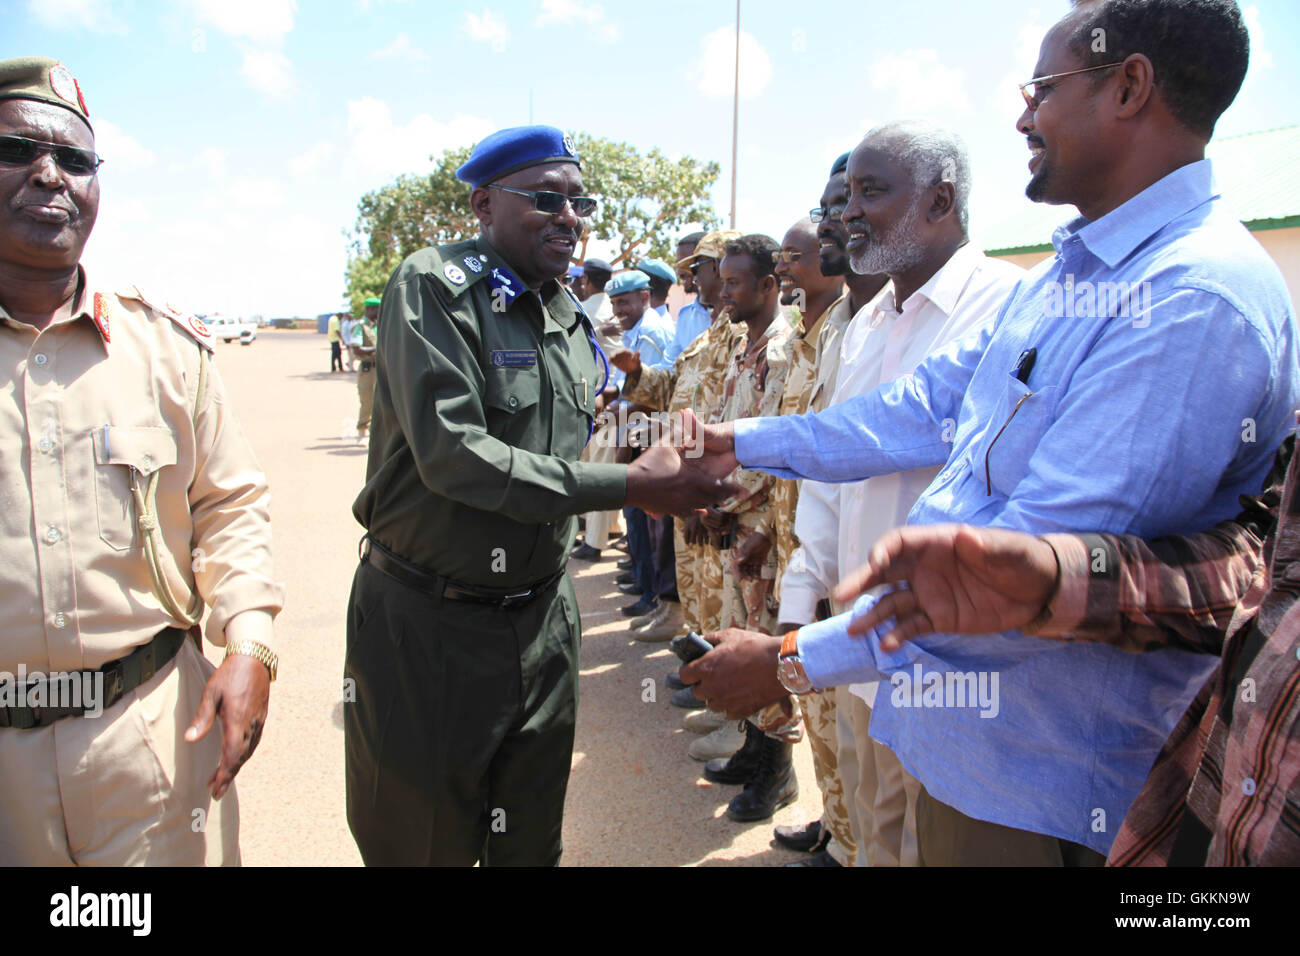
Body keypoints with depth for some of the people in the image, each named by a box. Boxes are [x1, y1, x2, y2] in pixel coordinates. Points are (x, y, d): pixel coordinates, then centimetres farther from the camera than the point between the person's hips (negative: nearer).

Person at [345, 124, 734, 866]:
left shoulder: (573, 320, 9)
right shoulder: (434, 286, -12)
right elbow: (451, 453, -24)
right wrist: (632, 486, -25)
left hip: (542, 617, 6)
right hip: (428, 619, -5)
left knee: (532, 841, 19)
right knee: (422, 841, 12)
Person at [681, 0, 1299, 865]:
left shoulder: (1198, 299, -24)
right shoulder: (1069, 271, 9)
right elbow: (935, 403, 13)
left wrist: (794, 659, -24)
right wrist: (745, 444, 12)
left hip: (1042, 783, -8)